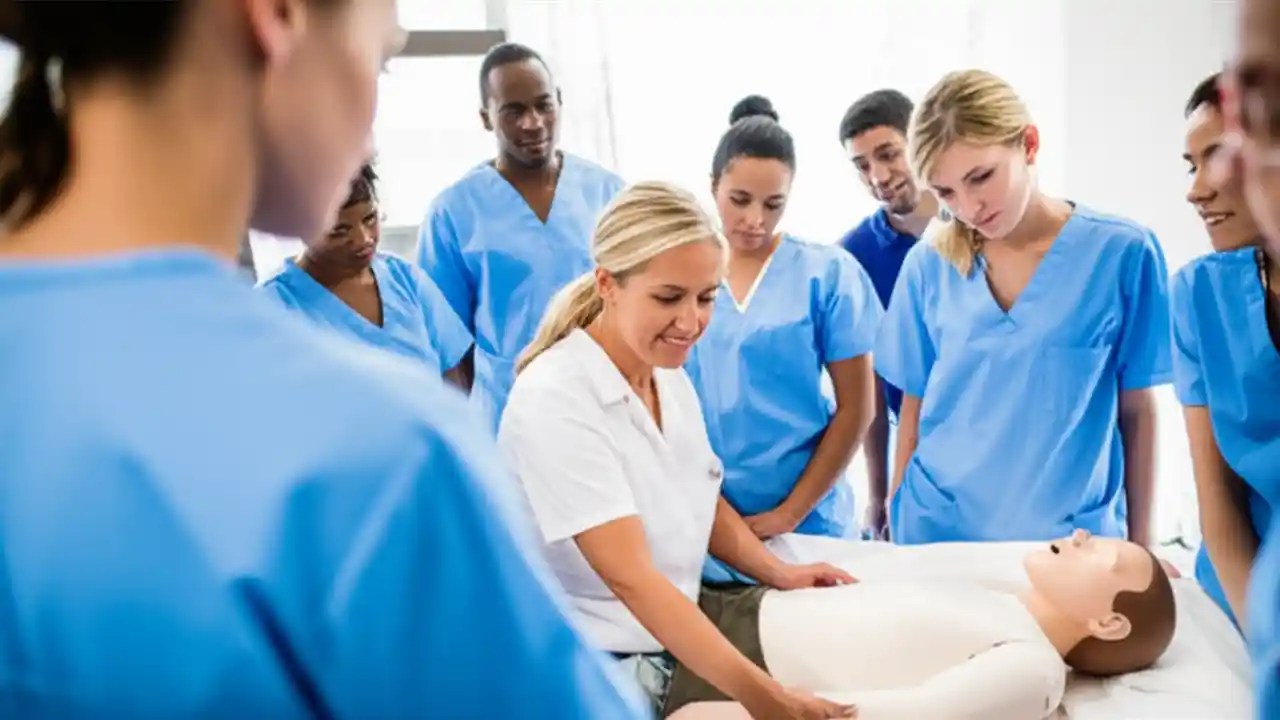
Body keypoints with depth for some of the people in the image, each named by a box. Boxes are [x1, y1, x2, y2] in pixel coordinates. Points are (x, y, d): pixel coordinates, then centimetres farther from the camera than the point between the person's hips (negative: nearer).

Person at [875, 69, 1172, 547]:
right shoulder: (927, 266, -2)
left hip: (1071, 537, -1)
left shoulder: (1122, 252, -8)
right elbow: (914, 410, 5)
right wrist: (896, 526, 8)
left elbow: (1137, 411, -2)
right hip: (938, 530, 2)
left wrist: (1139, 543, 2)